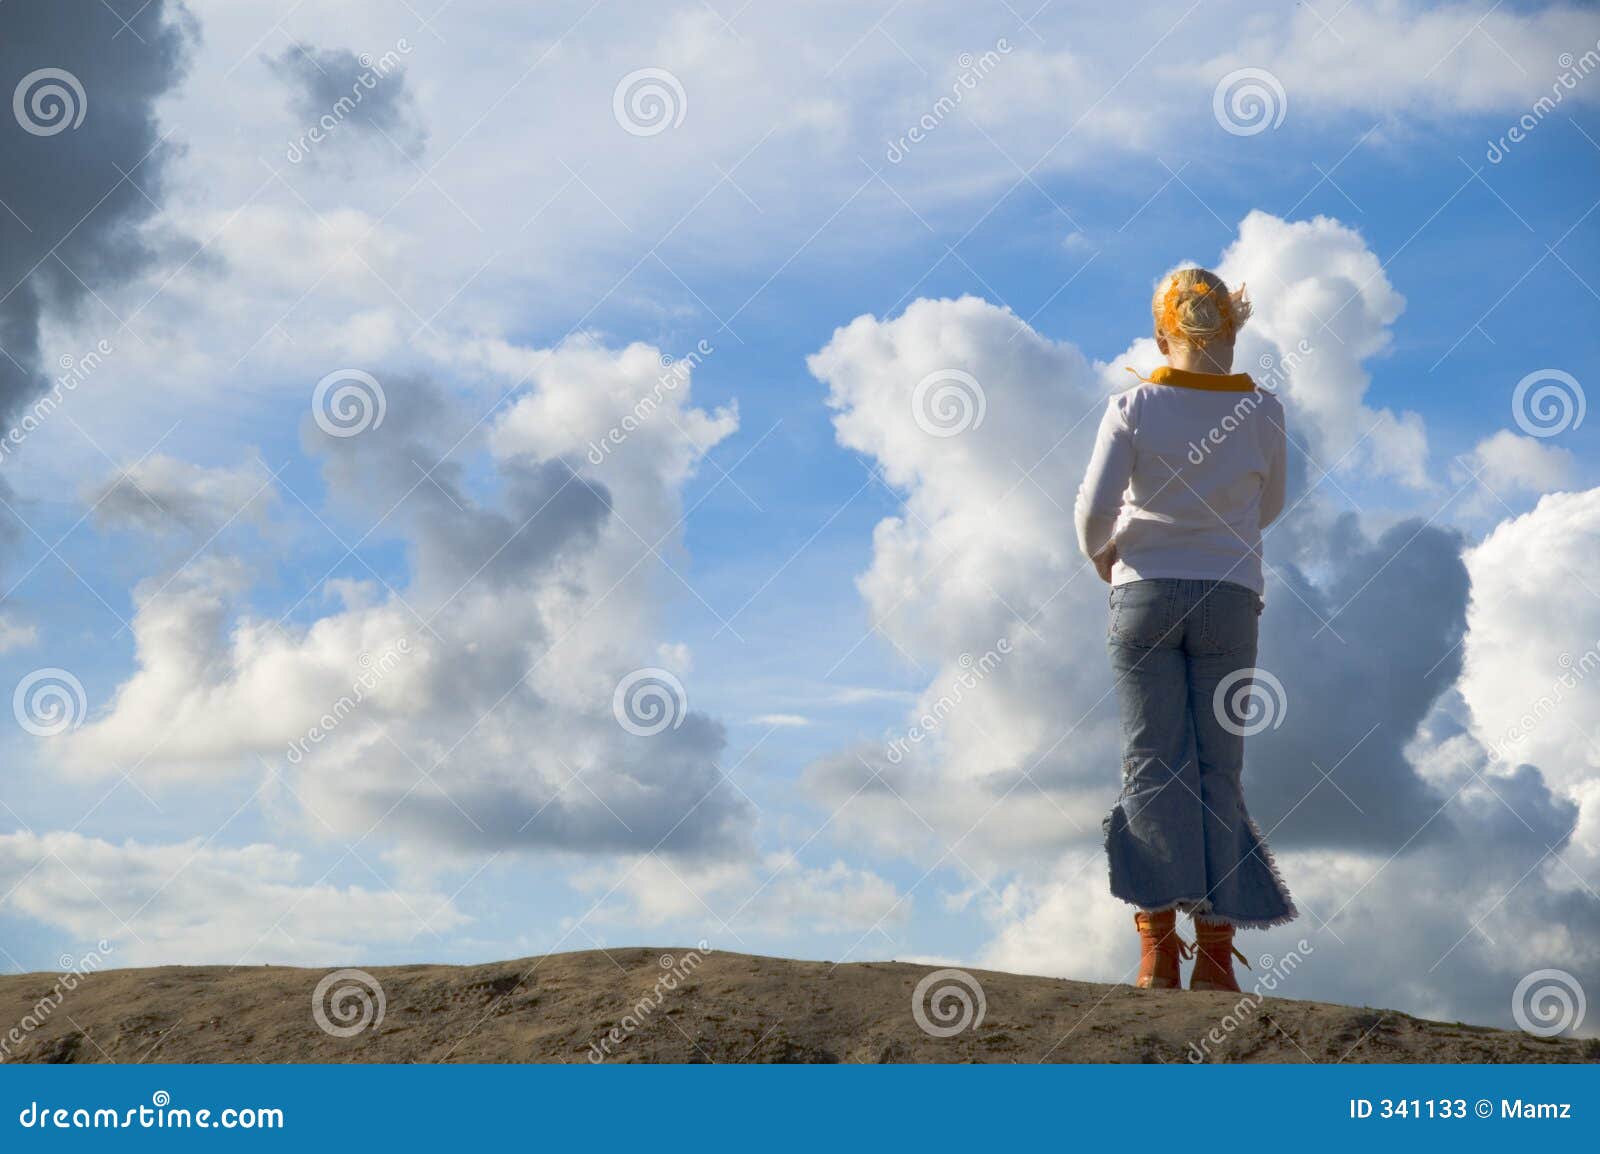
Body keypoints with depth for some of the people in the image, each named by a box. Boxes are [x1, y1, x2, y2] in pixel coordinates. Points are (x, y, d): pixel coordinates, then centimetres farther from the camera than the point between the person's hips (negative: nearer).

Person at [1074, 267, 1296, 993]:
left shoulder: (1134, 407, -4)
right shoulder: (1262, 411, 0)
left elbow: (1094, 507, -9)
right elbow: (1267, 509, 13)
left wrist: (1100, 556, 10)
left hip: (1145, 594, -1)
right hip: (1229, 598, 1)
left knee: (1154, 765, -1)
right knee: (1218, 770, 5)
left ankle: (1158, 951, -10)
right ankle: (1214, 956, 2)